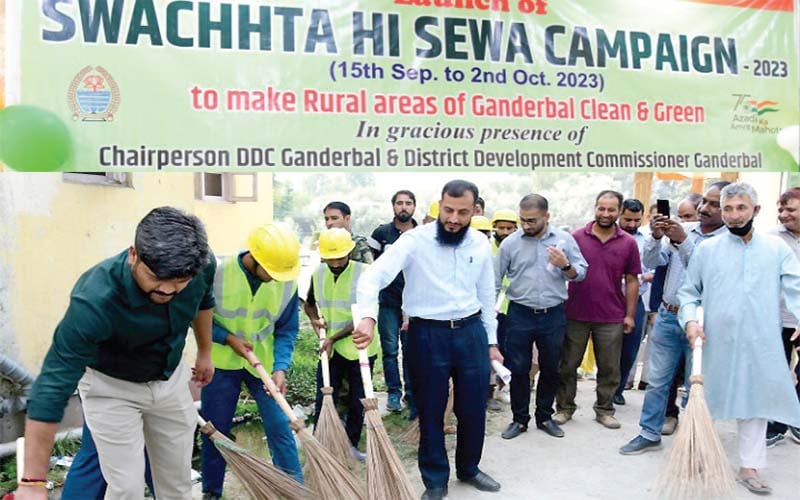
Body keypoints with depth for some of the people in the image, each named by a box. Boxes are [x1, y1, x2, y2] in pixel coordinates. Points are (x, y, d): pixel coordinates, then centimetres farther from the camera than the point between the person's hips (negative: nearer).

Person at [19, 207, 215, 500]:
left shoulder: (203, 265, -24)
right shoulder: (94, 301, -38)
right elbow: (54, 384, -34)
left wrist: (205, 352, 13)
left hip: (171, 379, 4)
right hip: (111, 385, -4)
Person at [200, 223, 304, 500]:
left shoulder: (288, 282, -16)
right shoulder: (217, 273, -22)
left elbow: (286, 330, -7)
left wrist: (280, 367, -20)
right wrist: (228, 338, -21)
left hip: (264, 363, 1)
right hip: (222, 363, -1)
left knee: (279, 426, 2)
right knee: (214, 429, 11)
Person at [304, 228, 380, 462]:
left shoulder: (364, 273, -15)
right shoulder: (318, 274, 0)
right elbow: (308, 304, 18)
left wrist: (334, 338, -20)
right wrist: (315, 319, -3)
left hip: (359, 349, -3)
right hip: (329, 349, 3)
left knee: (357, 403, 11)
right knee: (324, 401, 6)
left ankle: (351, 445, 29)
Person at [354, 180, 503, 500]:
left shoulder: (481, 244, 2)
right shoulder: (415, 240, -13)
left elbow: (486, 295, 12)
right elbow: (373, 276, -23)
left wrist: (491, 341, 13)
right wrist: (368, 317, -40)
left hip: (471, 331, 4)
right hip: (428, 334, -3)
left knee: (473, 408, 14)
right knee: (430, 411, 9)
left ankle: (468, 469, 40)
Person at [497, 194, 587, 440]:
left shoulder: (564, 239, -1)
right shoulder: (510, 243, -3)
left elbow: (581, 273, 3)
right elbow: (495, 280, 4)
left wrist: (565, 266, -17)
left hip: (553, 315, 1)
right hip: (520, 314, -1)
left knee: (550, 368, 13)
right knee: (518, 369, 5)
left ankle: (544, 416, 30)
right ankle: (520, 418, 22)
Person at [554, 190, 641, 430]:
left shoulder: (628, 243, 0)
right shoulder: (576, 237, -3)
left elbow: (632, 281, 4)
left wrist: (630, 315, 3)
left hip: (611, 318, 1)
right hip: (575, 315, -1)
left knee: (609, 369, 12)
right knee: (567, 365, 9)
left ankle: (604, 410, 29)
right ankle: (565, 407, 25)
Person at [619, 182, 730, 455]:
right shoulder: (682, 229, 4)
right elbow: (652, 262, 2)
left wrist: (684, 242, -27)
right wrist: (656, 237, -15)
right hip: (667, 316, 4)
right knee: (657, 380, 12)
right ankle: (650, 434, 25)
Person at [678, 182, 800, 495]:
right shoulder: (706, 249, 3)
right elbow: (688, 292, 6)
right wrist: (690, 320, -11)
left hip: (759, 343, 1)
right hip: (715, 342, 0)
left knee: (756, 401, 7)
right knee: (706, 400, 11)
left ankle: (749, 467, 20)